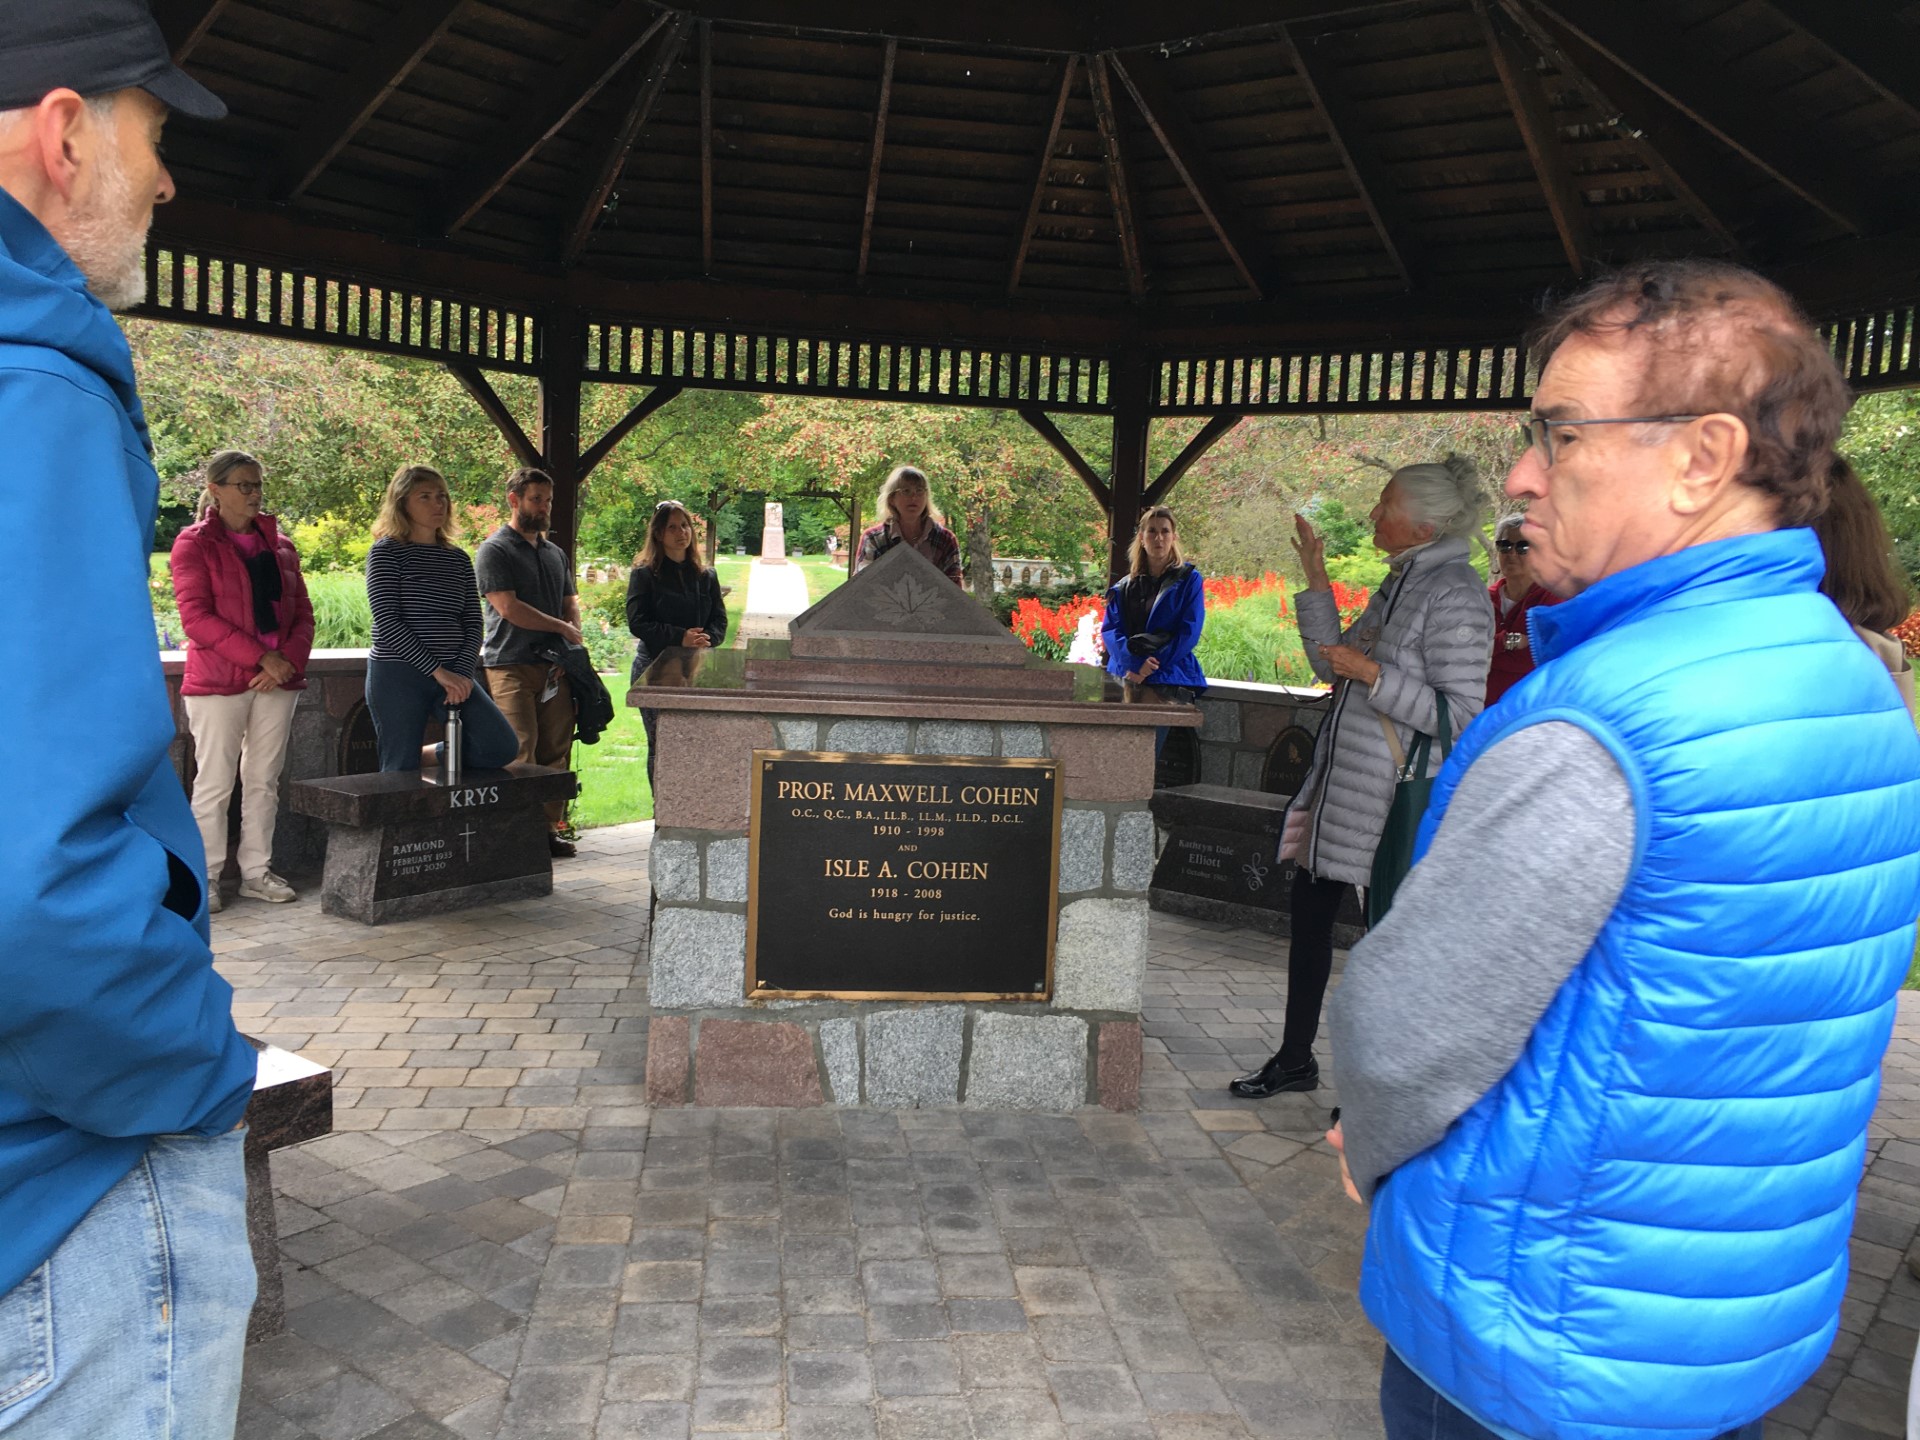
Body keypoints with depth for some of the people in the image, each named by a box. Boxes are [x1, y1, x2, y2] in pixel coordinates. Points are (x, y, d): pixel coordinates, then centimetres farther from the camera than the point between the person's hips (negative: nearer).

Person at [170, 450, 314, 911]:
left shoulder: (279, 545, 14)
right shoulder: (194, 543, -1)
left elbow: (302, 613, 12)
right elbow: (196, 617, -11)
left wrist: (290, 658, -7)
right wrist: (261, 657, -17)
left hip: (277, 679, 5)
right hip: (217, 681, -5)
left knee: (264, 781, 9)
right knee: (215, 782, -1)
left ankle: (256, 872, 17)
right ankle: (206, 878, 8)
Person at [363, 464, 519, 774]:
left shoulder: (458, 558, 14)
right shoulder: (387, 551, -1)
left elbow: (473, 623, 10)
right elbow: (387, 622, -11)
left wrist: (462, 673, -7)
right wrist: (437, 671, -16)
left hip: (453, 674, 5)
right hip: (398, 675, -5)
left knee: (503, 747, -11)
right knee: (401, 771, -3)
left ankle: (428, 757, 12)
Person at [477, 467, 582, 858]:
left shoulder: (556, 553, 21)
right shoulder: (494, 550, -2)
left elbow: (570, 603, 21)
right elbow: (509, 608, -12)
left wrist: (571, 646, 2)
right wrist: (562, 628, -5)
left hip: (554, 666, 6)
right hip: (511, 666, -6)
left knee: (555, 751, 4)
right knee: (520, 753, -10)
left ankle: (550, 826, 11)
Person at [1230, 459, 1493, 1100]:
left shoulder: (1455, 595, -16)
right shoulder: (1401, 582, 12)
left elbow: (1462, 714, -20)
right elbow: (1333, 665, 15)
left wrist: (1373, 674, -22)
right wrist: (1316, 581, 10)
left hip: (1395, 794, -9)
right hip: (1343, 779, 9)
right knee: (1309, 914, 15)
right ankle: (1296, 1059, 30)